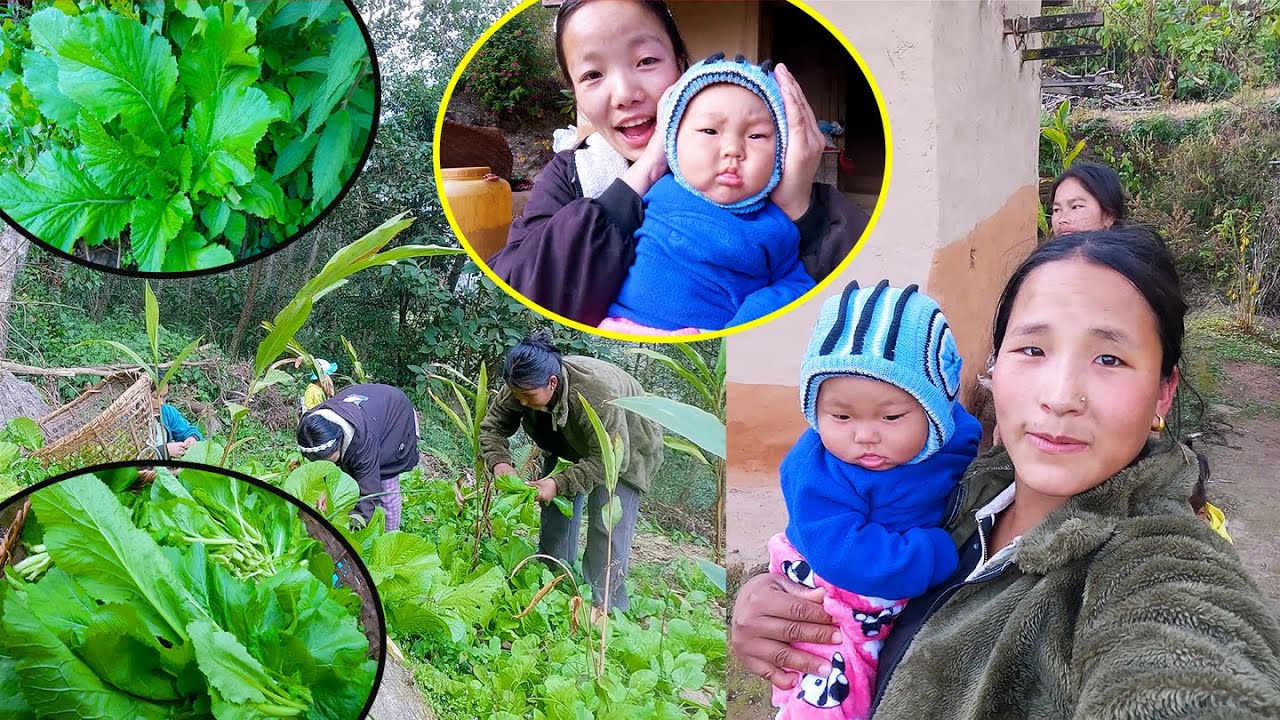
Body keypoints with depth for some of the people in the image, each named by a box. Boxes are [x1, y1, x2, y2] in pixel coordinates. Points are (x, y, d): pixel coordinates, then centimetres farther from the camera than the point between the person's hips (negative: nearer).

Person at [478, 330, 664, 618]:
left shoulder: (598, 393, -45)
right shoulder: (522, 387, -26)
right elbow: (492, 426, -10)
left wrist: (560, 484, -43)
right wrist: (498, 462, -29)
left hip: (625, 448, -6)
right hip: (571, 446, 6)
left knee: (607, 527, -14)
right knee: (555, 515, 7)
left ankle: (605, 605, -4)